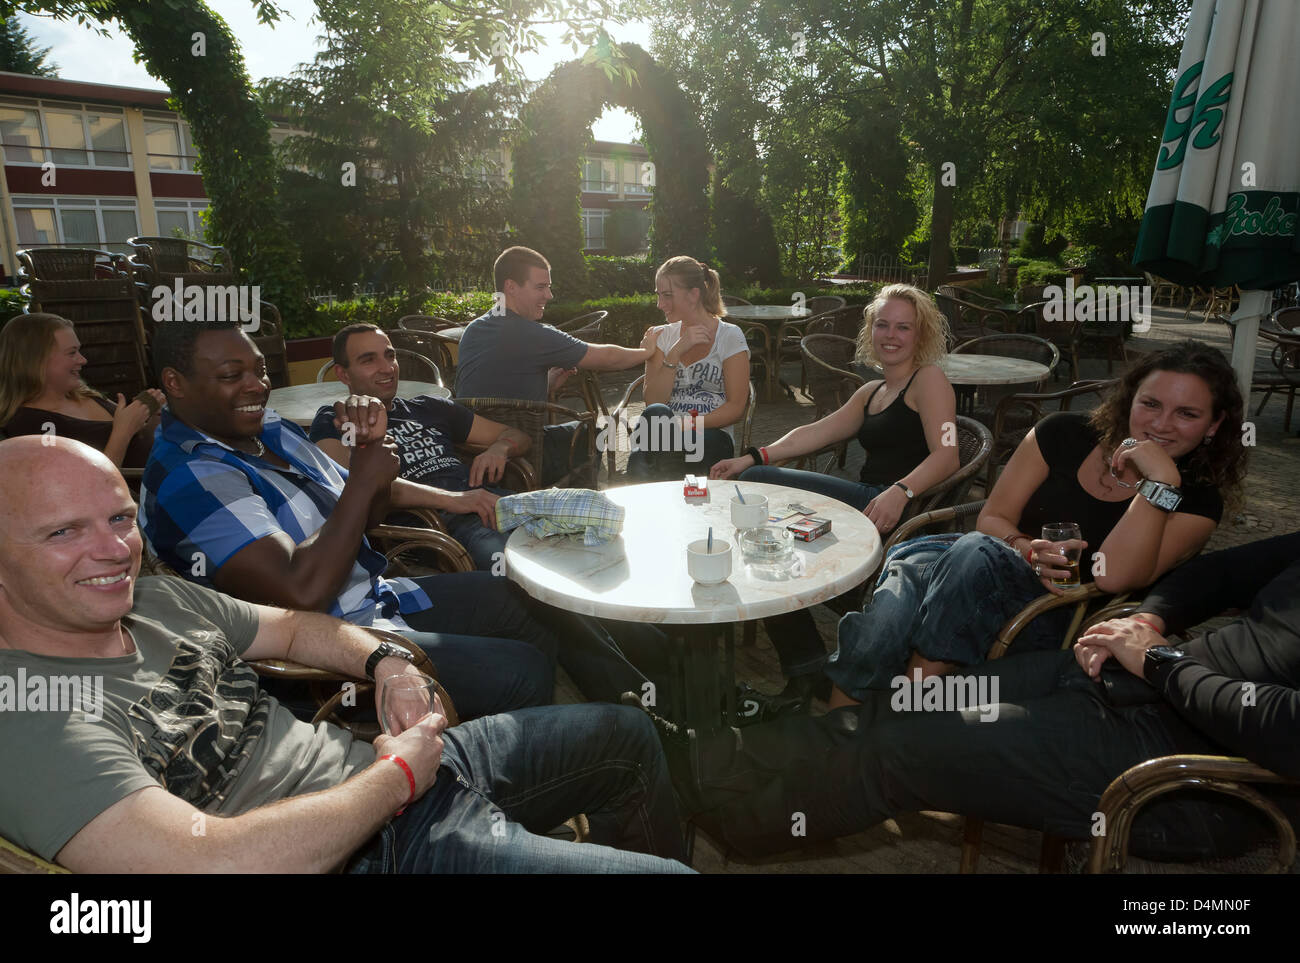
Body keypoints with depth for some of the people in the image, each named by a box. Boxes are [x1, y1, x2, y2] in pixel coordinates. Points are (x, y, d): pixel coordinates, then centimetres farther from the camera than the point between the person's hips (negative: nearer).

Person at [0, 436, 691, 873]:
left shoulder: (157, 599, 3)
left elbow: (293, 627, 19)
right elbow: (216, 863, -34)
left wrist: (384, 664, -2)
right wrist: (399, 772, -21)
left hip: (379, 768, 9)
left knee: (625, 735, 18)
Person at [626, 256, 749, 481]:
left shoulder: (729, 336, 4)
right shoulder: (661, 336, 15)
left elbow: (736, 408, -3)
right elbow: (653, 402, 1)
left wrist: (688, 425, -17)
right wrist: (675, 353, -9)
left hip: (713, 436, -4)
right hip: (665, 432, 4)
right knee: (656, 413, -35)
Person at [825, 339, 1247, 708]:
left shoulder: (1196, 502, 2)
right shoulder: (1066, 435, 7)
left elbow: (1113, 577, -15)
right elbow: (991, 520, 6)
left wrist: (1161, 478, -18)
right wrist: (1030, 551, -16)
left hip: (1051, 619, -1)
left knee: (977, 554, -36)